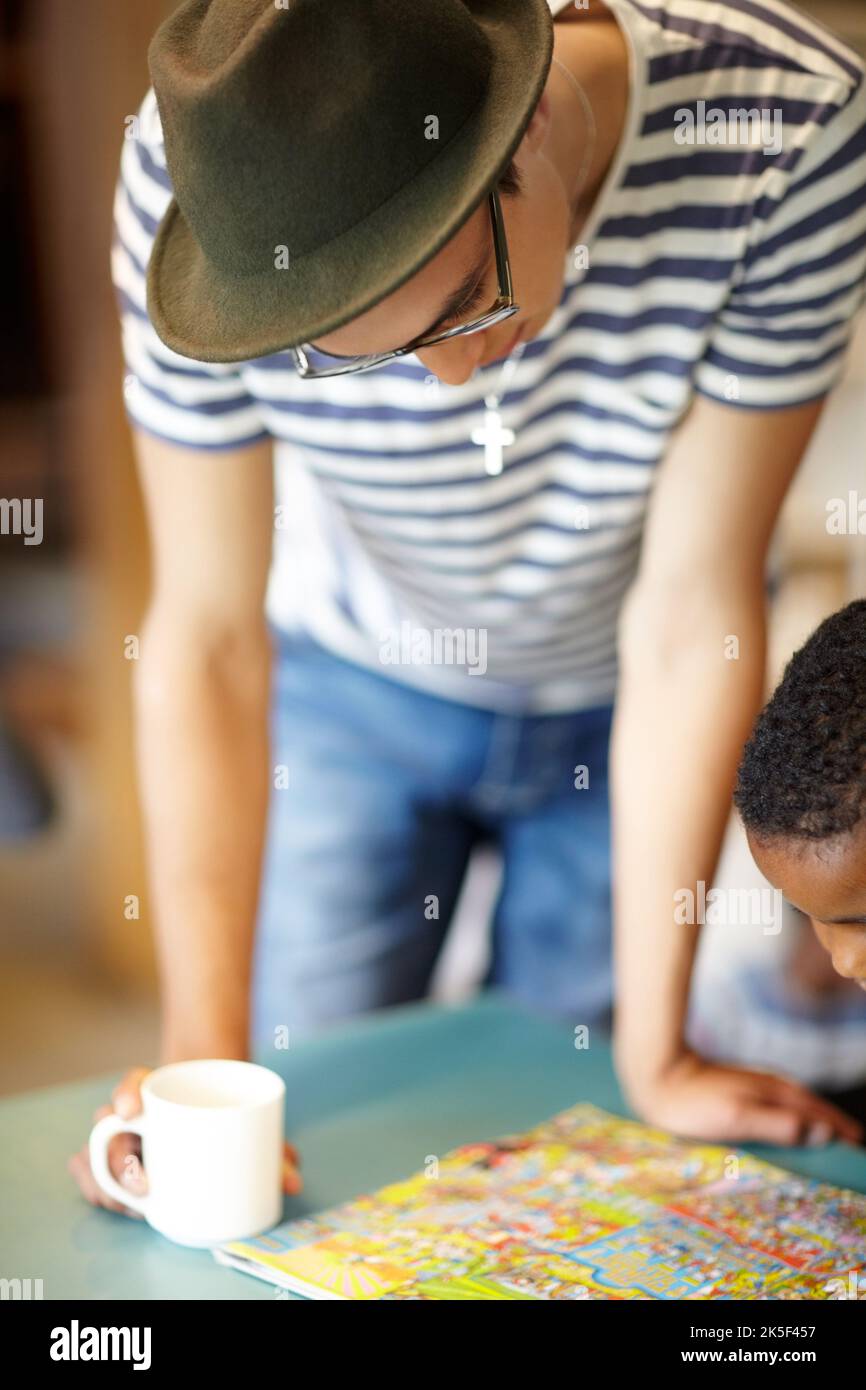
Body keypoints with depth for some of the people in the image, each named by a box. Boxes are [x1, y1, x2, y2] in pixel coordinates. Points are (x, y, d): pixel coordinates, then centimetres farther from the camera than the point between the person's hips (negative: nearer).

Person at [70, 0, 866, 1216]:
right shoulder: (196, 171, -30)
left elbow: (692, 610, -27)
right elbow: (207, 631, -24)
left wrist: (655, 1055, -22)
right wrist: (201, 1049, -27)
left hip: (620, 706, 0)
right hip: (352, 691, 1)